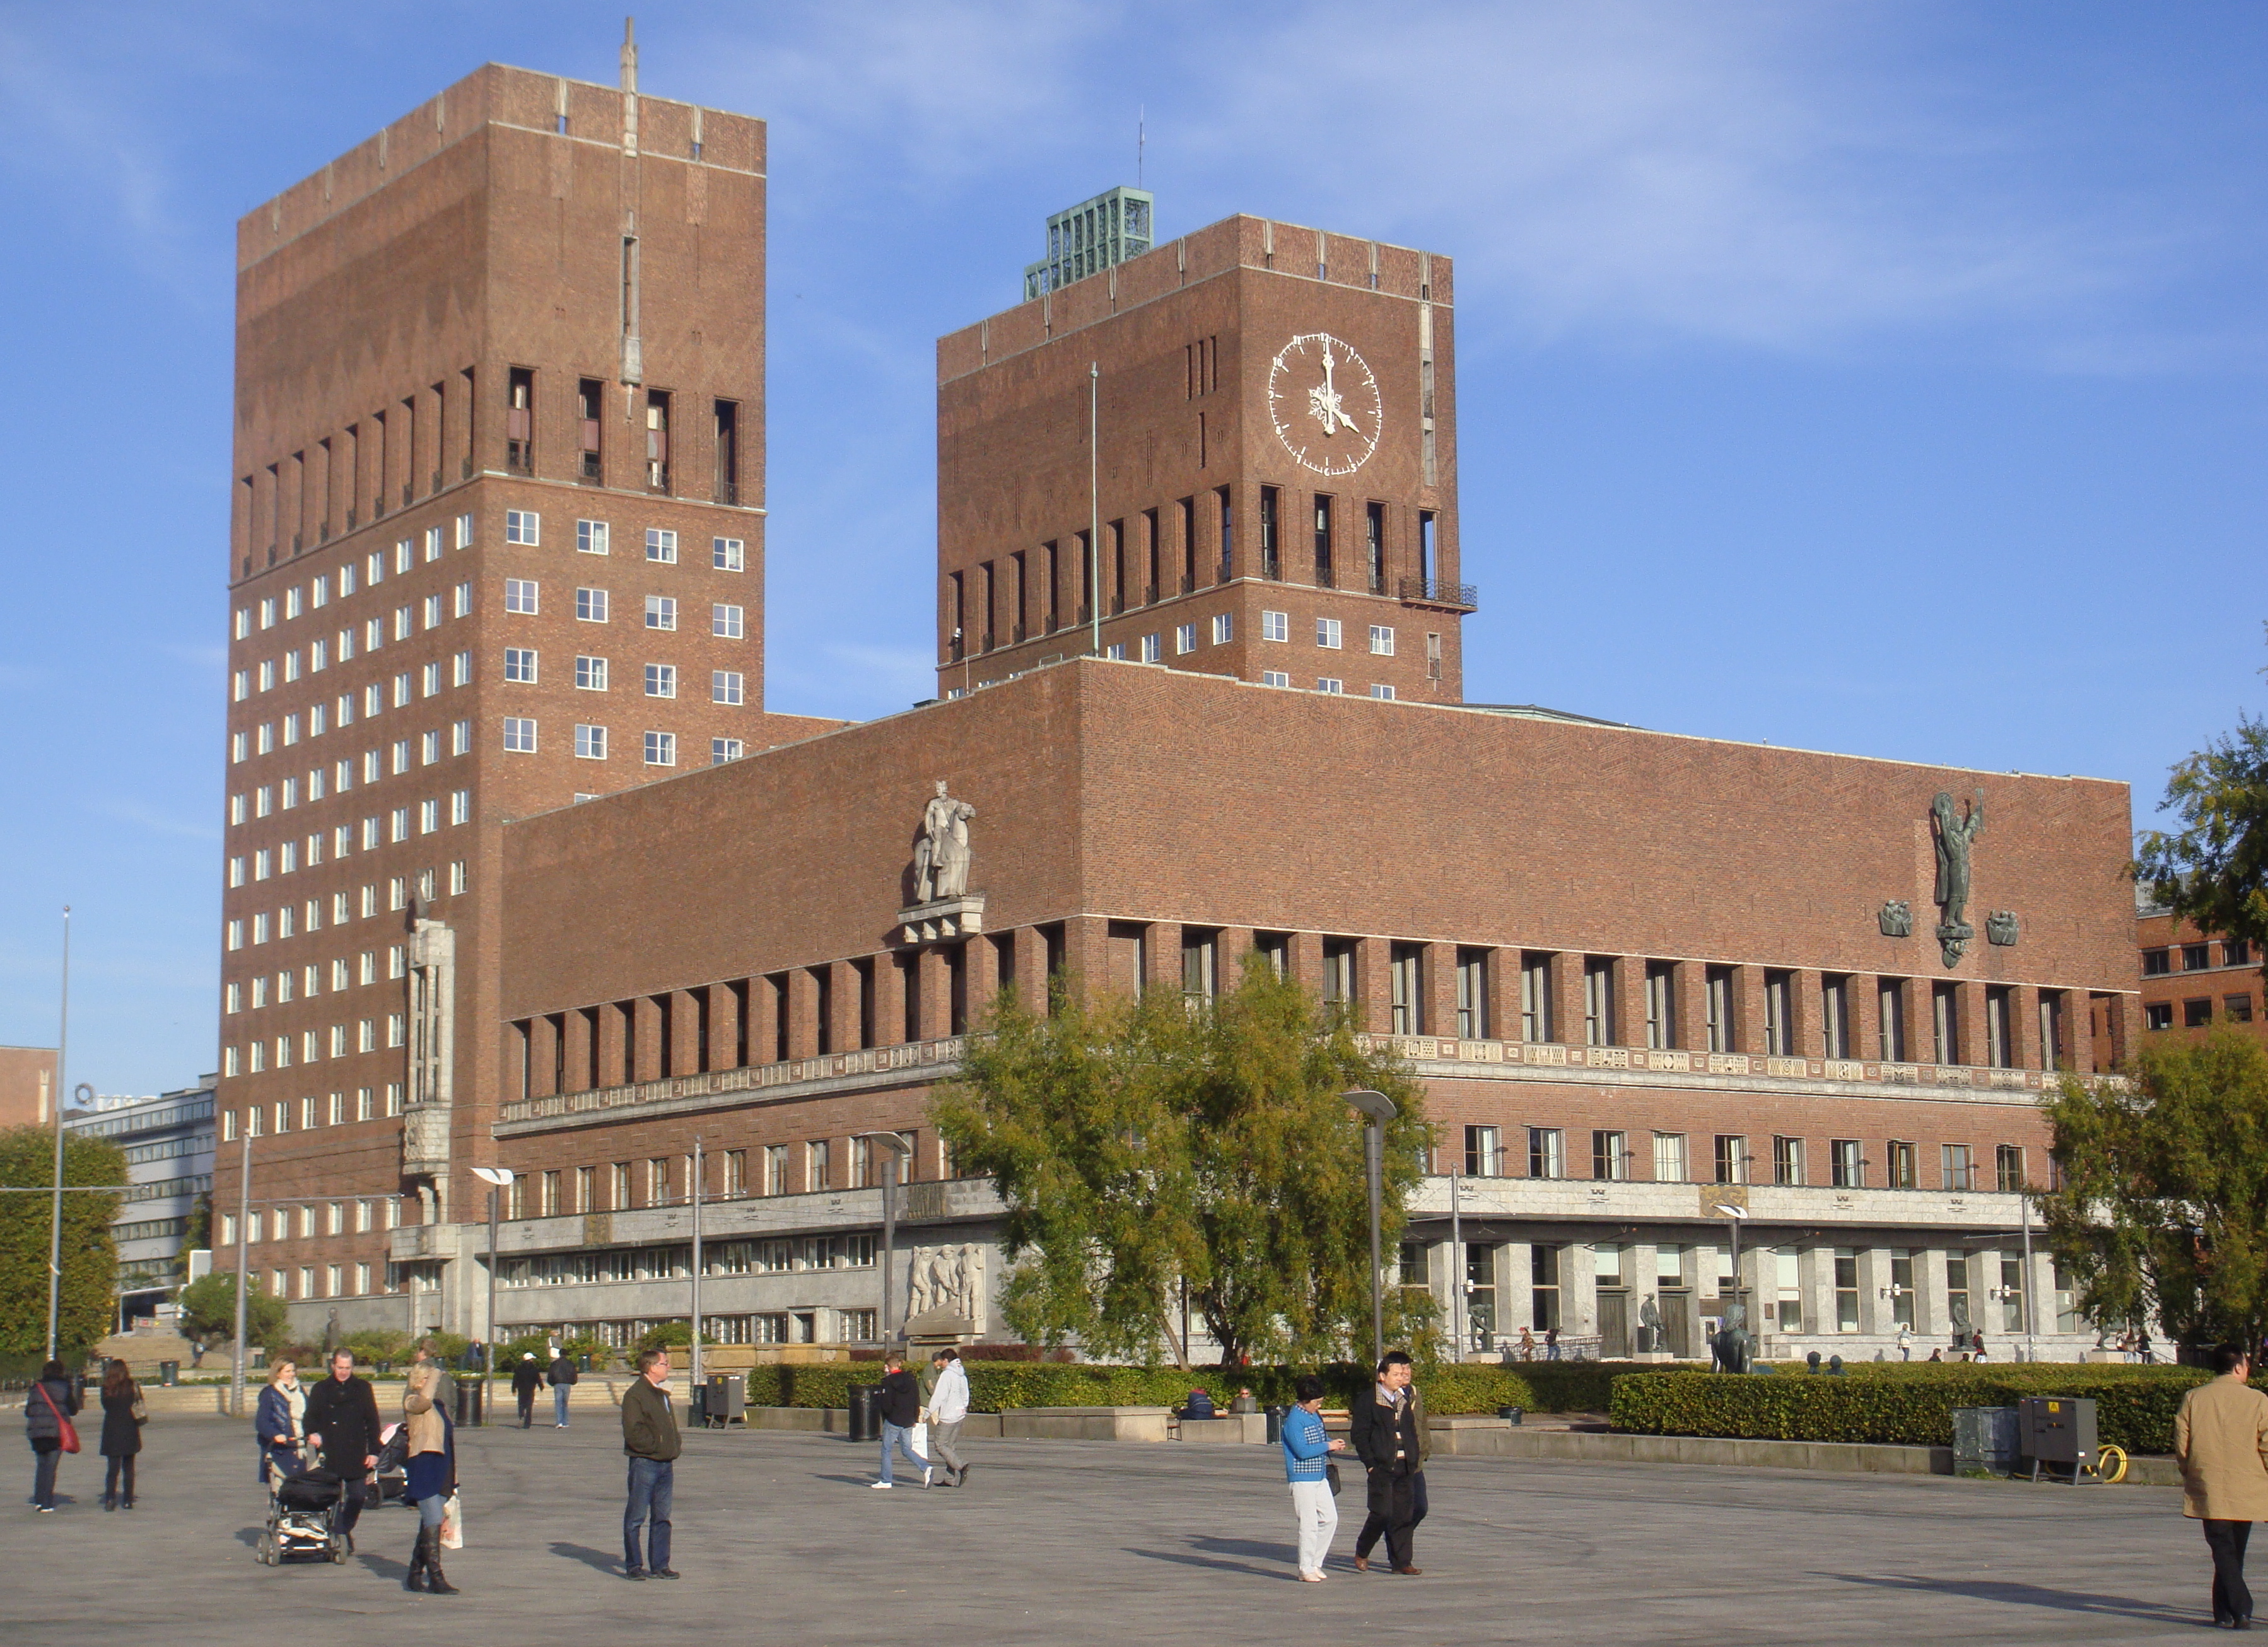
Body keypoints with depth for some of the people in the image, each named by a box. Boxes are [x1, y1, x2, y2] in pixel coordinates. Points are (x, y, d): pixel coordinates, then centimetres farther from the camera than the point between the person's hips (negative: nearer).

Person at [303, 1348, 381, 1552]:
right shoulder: (321, 1390, 10)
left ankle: (345, 1530, 23)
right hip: (329, 1455, 0)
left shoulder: (363, 1388, 9)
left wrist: (373, 1452, 2)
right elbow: (311, 1418, 11)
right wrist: (312, 1433, -12)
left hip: (357, 1455, 0)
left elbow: (373, 1422, 9)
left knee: (357, 1497, 2)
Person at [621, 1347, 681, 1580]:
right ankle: (633, 1566, 4)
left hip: (666, 1464, 8)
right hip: (644, 1463, -8)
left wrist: (676, 1442, 9)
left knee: (662, 1517, 10)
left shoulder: (662, 1393, 18)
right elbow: (633, 1432, -17)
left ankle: (660, 1565, 15)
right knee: (636, 1516, -1)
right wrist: (657, 1446, -16)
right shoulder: (635, 1395, -10)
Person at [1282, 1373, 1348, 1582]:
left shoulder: (1316, 1416, 12)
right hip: (1302, 1478, -9)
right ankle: (1306, 1570, 3)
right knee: (1309, 1525, -6)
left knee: (1330, 1518, 9)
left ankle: (1315, 1564, 19)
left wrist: (1334, 1444, 3)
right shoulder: (1294, 1420, -15)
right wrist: (1328, 1446, -15)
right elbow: (1302, 1450, -22)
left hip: (1320, 1477, 9)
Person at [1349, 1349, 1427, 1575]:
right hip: (1381, 1467, -6)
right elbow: (1360, 1435, -5)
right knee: (1382, 1513, -10)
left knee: (1404, 1514, 4)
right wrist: (1370, 1464, -11)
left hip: (1406, 1466, 6)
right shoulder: (1367, 1400, -3)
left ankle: (1401, 1561, 10)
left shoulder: (1406, 1398, 15)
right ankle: (1362, 1554, 10)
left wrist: (1416, 1458, 11)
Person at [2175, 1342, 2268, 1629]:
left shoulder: (2193, 1399, -1)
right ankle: (2226, 1612, 20)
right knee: (2234, 1552, 15)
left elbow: (2181, 1445, 2)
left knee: (2223, 1551, 1)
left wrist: (2191, 1476, 16)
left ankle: (2239, 1609, -13)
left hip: (2208, 1491, 0)